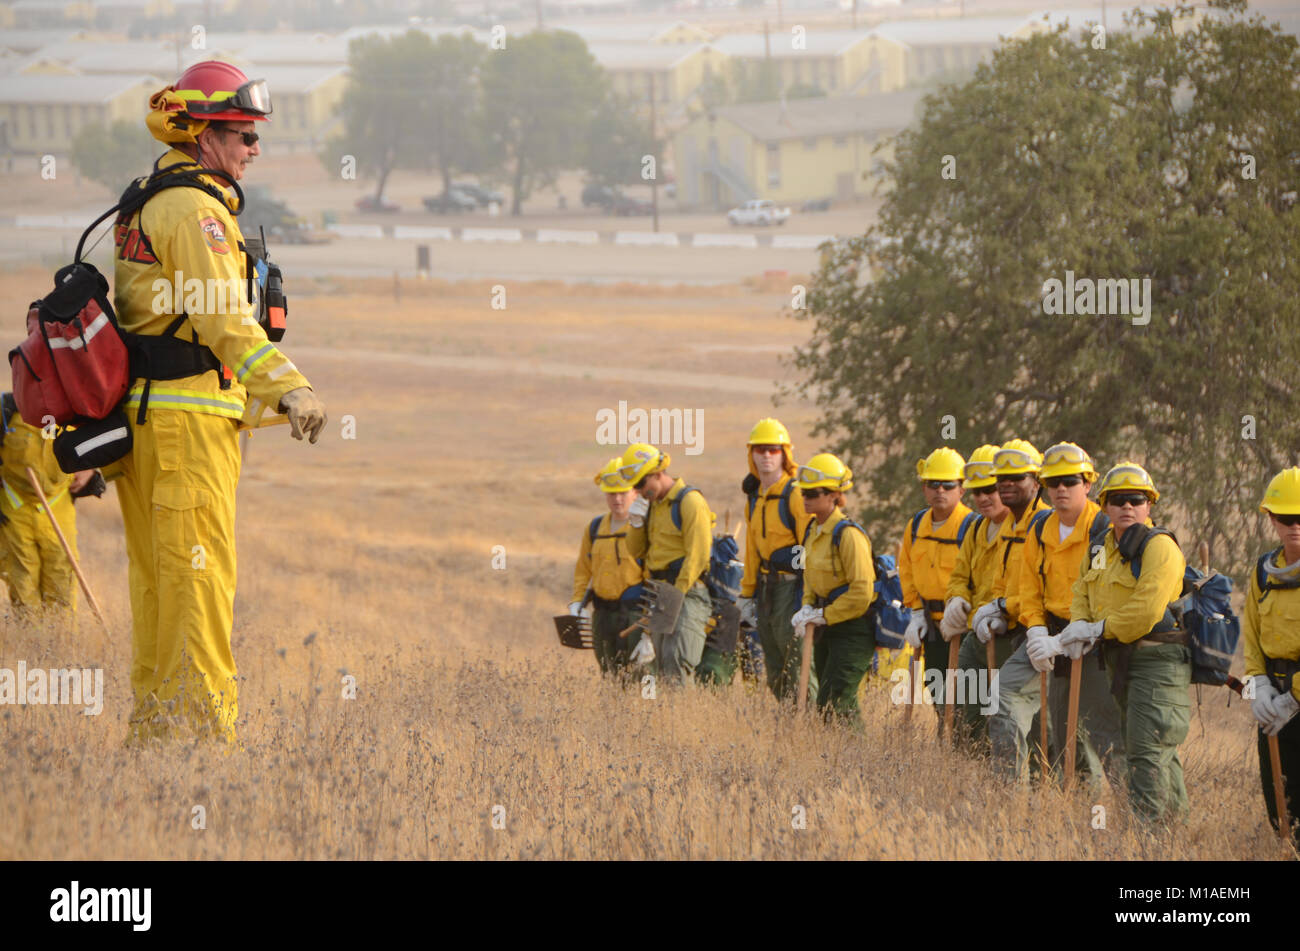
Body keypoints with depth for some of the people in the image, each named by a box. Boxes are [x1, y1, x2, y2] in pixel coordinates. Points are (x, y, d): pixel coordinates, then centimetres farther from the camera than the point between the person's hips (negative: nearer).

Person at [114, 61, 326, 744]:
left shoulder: (148, 205, 18)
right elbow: (224, 317, -23)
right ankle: (203, 729, -10)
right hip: (190, 412, -10)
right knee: (199, 572, -9)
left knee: (157, 574, 13)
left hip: (145, 408, 10)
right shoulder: (195, 209, -13)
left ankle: (152, 727, 18)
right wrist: (288, 387, -27)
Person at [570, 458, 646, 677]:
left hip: (634, 610, -6)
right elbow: (583, 569, 23)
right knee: (609, 674, 8)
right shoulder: (595, 528, 14)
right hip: (603, 612, 6)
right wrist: (577, 602, 10)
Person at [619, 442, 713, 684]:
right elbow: (636, 551, 21)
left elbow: (698, 555, -16)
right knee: (662, 665, 5)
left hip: (689, 591, -9)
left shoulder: (690, 501, -10)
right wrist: (636, 523, 3)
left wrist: (677, 594, -17)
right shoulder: (652, 505, 17)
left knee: (677, 661, -21)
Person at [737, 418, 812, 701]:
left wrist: (809, 596, -19)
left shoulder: (795, 495, -12)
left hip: (792, 584, -9)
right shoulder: (755, 497, 14)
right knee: (774, 670, 10)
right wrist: (747, 593, 21)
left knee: (797, 666, -10)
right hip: (767, 584, 9)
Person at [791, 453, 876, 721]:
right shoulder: (813, 530, 8)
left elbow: (862, 593, -21)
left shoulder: (848, 534, -19)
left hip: (853, 630, -9)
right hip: (827, 628, 9)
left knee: (833, 704, -14)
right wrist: (808, 609, 6)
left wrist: (823, 616, -15)